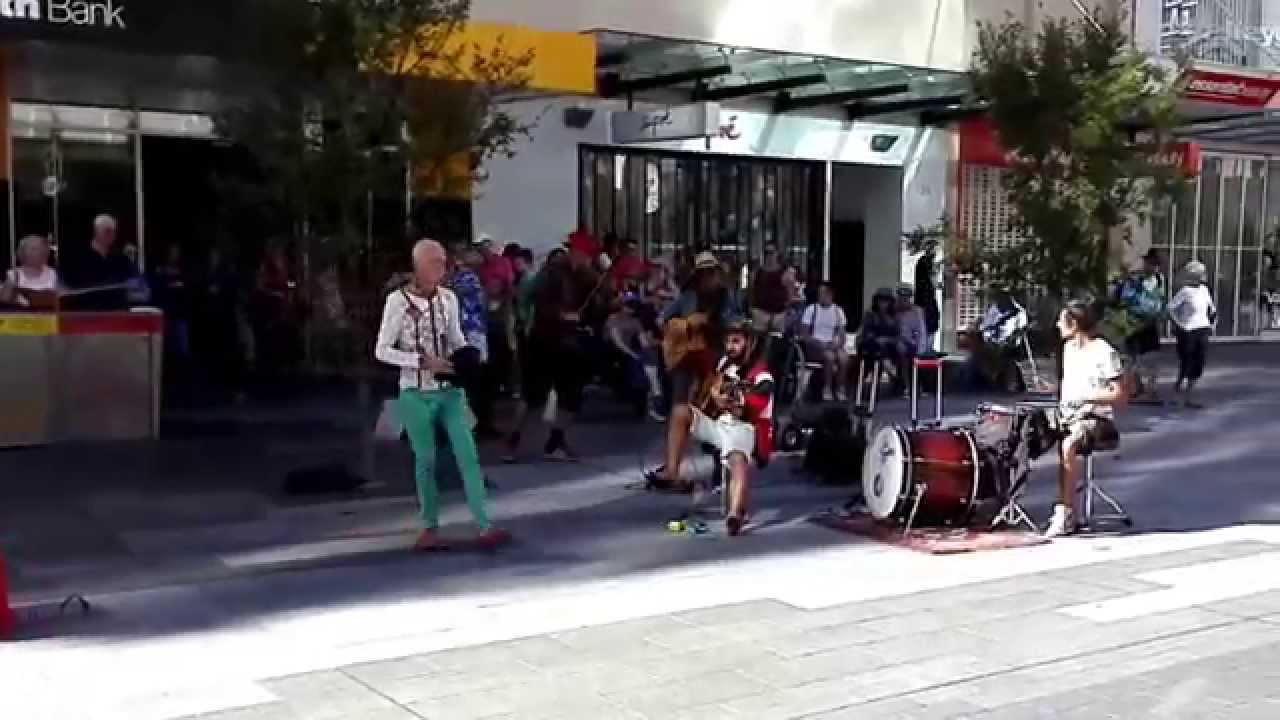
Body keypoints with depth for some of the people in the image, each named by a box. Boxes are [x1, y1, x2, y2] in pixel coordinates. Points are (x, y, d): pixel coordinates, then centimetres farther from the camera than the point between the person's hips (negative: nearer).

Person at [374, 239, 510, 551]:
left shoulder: (448, 298, 0)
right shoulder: (398, 300, -11)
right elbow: (382, 351, -11)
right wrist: (423, 361, -19)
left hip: (449, 390, 3)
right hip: (416, 394, -3)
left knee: (468, 455, -2)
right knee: (425, 460, 7)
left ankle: (485, 527, 1)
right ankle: (431, 527, 23)